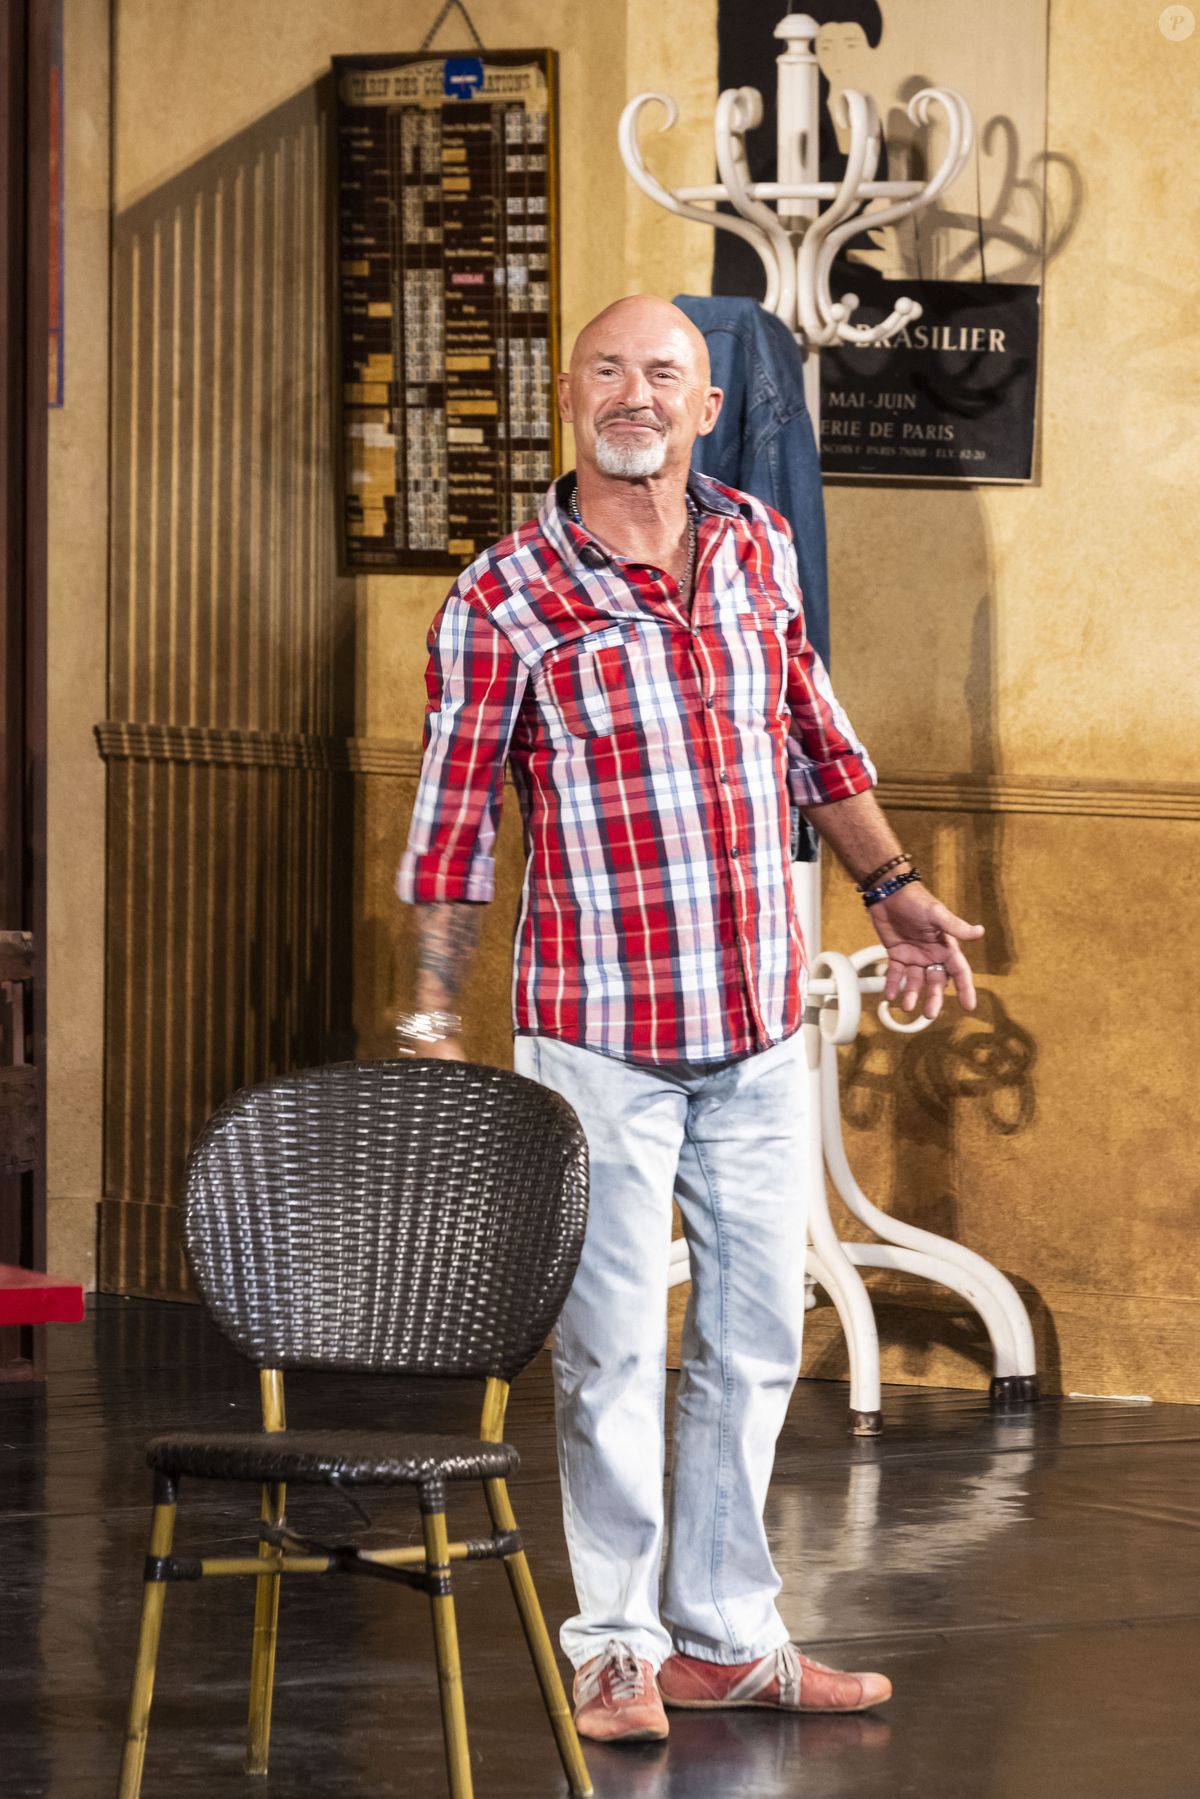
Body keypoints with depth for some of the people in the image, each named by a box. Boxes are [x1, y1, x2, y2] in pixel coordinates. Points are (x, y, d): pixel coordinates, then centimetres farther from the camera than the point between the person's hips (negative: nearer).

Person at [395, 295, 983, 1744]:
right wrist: (433, 1021, -6)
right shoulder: (505, 597, -7)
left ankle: (725, 1636, 18)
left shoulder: (756, 545, 6)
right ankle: (619, 1643, 11)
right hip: (599, 1029, -5)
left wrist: (890, 886, 18)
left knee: (755, 1337, 9)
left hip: (759, 1025, 5)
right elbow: (453, 818, -4)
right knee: (612, 1345, -1)